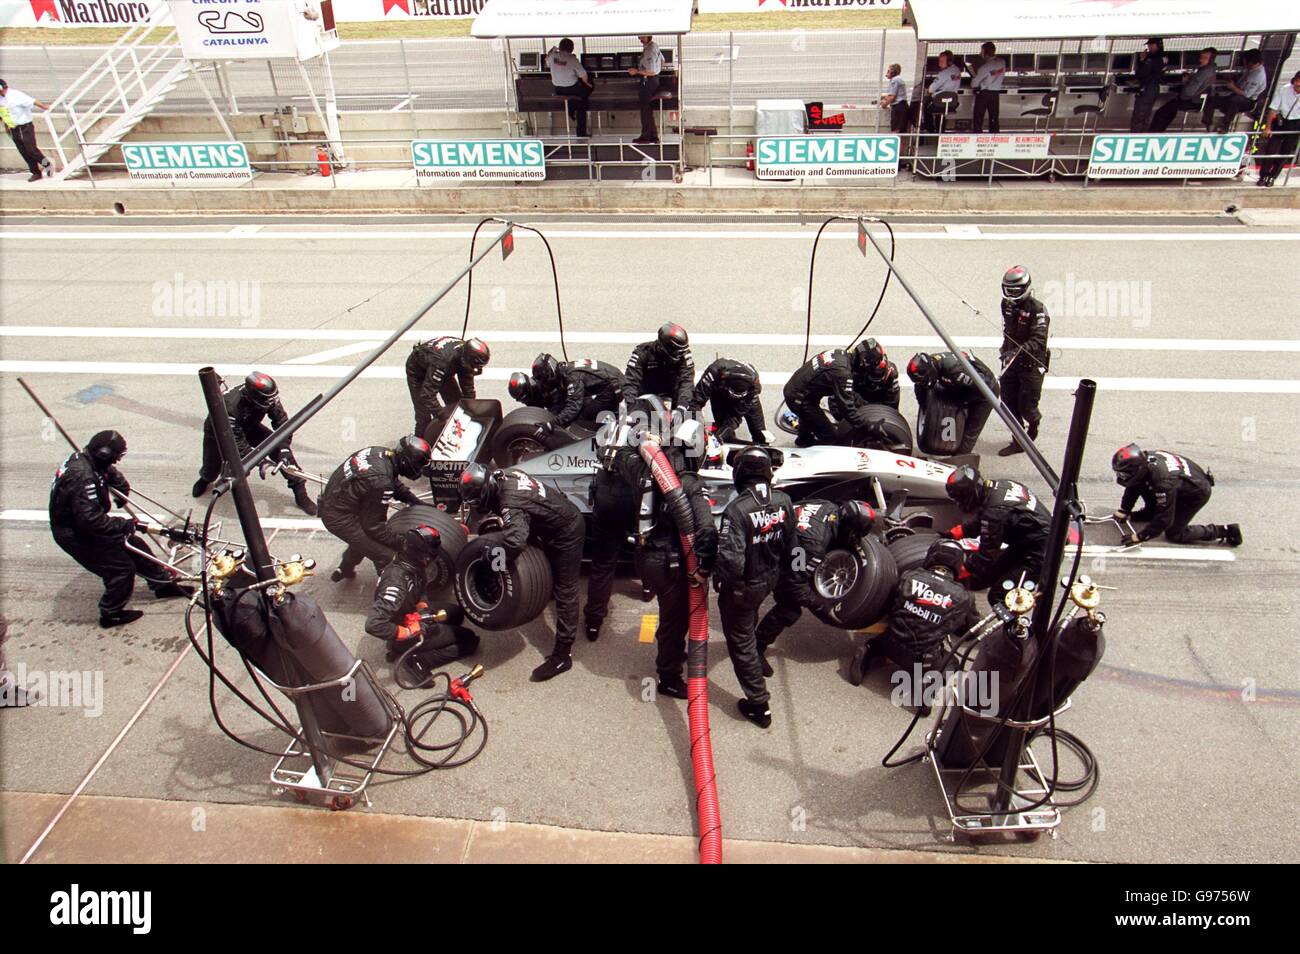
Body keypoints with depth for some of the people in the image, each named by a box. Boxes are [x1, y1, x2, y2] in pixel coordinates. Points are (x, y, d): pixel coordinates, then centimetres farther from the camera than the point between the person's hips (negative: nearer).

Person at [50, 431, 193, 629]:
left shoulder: (82, 457, -4)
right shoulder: (83, 477, -34)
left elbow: (112, 473, 20)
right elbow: (90, 520, -34)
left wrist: (121, 488, 8)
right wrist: (126, 525, -26)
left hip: (86, 524, 10)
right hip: (75, 535, -10)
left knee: (134, 545, 14)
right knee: (122, 568, -5)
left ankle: (163, 584, 29)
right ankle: (111, 614, 14)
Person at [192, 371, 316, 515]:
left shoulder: (268, 397, -32)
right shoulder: (231, 407, -44)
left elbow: (281, 420, -22)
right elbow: (238, 443, -40)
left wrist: (284, 449, -32)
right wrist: (260, 461, -47)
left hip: (248, 426, 3)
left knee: (279, 447, -17)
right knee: (212, 470, 5)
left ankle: (300, 493, -11)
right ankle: (205, 478, 48)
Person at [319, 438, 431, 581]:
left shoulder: (380, 451, -7)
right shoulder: (381, 482, -32)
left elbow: (396, 485, 14)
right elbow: (373, 525, -20)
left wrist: (419, 503, 10)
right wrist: (401, 542, -14)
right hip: (340, 519, -10)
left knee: (363, 538, 33)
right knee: (386, 556, -10)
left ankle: (343, 570, 55)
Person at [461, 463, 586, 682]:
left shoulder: (511, 504, -35)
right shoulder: (504, 475, -7)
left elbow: (515, 542, -50)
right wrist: (498, 521, 5)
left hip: (567, 533, -9)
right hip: (567, 518, 9)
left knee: (565, 592, -7)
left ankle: (562, 655, -4)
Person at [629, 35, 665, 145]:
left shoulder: (649, 50, -23)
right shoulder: (654, 45, 7)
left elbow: (652, 72, -25)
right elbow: (662, 60, 22)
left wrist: (636, 71, -20)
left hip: (648, 81, -10)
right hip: (654, 79, 10)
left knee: (645, 110, -1)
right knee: (649, 110, 15)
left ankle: (646, 137, 6)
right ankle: (654, 136, 19)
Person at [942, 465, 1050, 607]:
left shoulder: (995, 511, -30)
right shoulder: (994, 486, -4)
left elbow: (986, 555, -21)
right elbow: (978, 520, 15)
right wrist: (952, 534, 10)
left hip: (1038, 553, -10)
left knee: (998, 596, -10)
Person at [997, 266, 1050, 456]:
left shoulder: (1037, 310, -19)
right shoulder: (1007, 305, 4)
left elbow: (1038, 341, -26)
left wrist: (1017, 351, -39)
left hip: (1032, 364, -6)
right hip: (1011, 362, 6)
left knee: (1026, 407, -2)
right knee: (1009, 405, 7)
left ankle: (1034, 422, 34)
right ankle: (1018, 441, 19)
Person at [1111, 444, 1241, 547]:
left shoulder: (1163, 482, -41)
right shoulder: (1144, 459, -20)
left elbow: (1165, 520, -33)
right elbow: (1133, 486, 0)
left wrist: (1140, 537, -29)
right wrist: (1124, 510, -3)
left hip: (1197, 493, -8)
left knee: (1173, 534, -3)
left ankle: (1223, 531, 6)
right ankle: (1151, 512, 23)